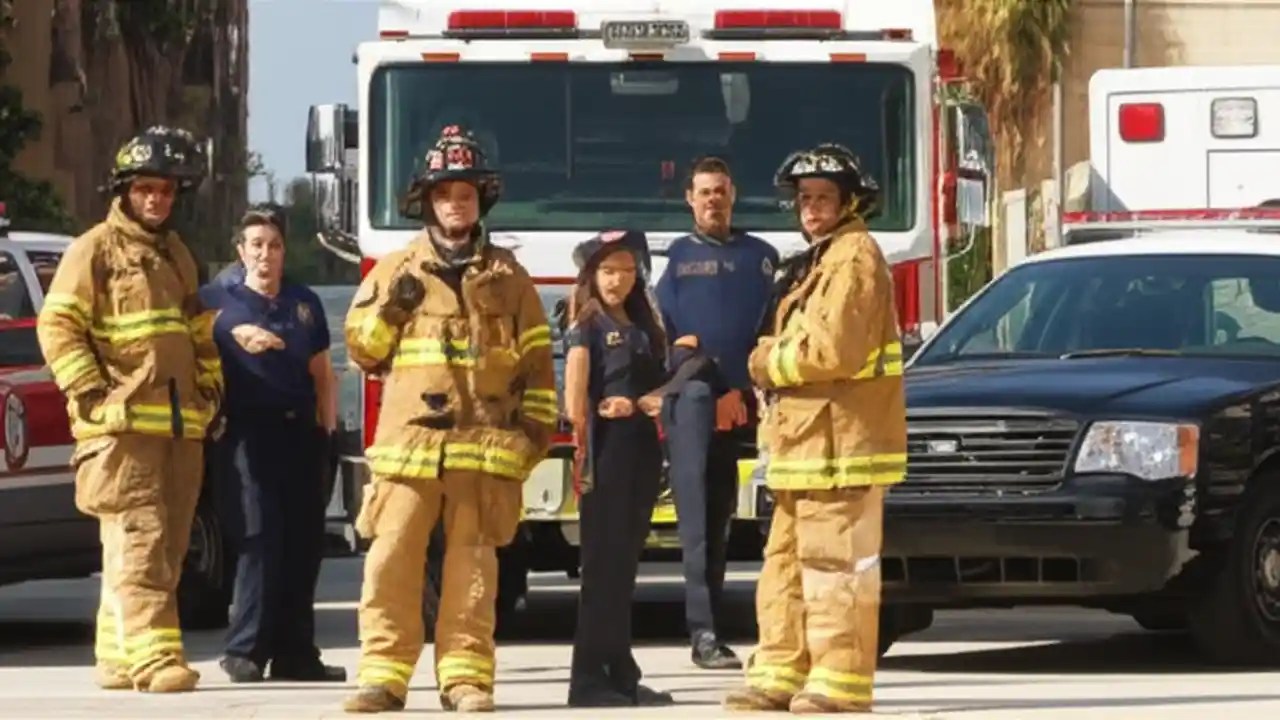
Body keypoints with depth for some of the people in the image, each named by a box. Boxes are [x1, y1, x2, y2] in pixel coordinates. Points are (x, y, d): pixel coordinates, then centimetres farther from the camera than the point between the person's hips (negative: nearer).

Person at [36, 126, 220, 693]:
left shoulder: (177, 255, 22)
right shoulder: (96, 249, -2)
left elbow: (199, 331, 31)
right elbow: (58, 326, -8)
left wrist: (210, 385, 18)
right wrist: (93, 392, -15)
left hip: (182, 424, 8)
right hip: (123, 426, -8)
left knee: (167, 547, 8)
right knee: (138, 540, -16)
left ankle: (117, 657, 15)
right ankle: (152, 657, -24)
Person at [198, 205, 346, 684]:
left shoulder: (305, 303, 17)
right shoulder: (217, 299, 4)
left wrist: (327, 428, 10)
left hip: (301, 429, 5)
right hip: (250, 429, -5)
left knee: (305, 540, 4)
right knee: (261, 538, -13)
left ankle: (295, 652, 9)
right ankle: (245, 650, -10)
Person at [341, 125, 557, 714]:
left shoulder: (507, 277, 13)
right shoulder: (395, 272, 12)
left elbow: (535, 357, 14)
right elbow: (361, 348, 12)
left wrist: (539, 425, 6)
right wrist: (389, 311, -6)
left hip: (484, 445, 0)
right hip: (408, 442, 0)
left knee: (472, 565, 0)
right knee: (391, 562, -7)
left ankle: (464, 675, 3)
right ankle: (384, 673, -5)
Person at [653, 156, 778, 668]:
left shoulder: (761, 258, 15)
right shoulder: (676, 257, 11)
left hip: (740, 400, 3)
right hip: (689, 395, -3)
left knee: (720, 514, 8)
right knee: (697, 514, -10)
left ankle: (710, 620, 14)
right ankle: (703, 631, -16)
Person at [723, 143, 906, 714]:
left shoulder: (855, 258, -10)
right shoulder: (815, 261, 23)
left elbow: (834, 349, -20)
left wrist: (769, 362, -6)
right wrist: (771, 361, 4)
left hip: (841, 442, -11)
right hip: (804, 440, 11)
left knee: (835, 566, -10)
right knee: (786, 561, 12)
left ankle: (840, 683, -9)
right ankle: (780, 673, 17)